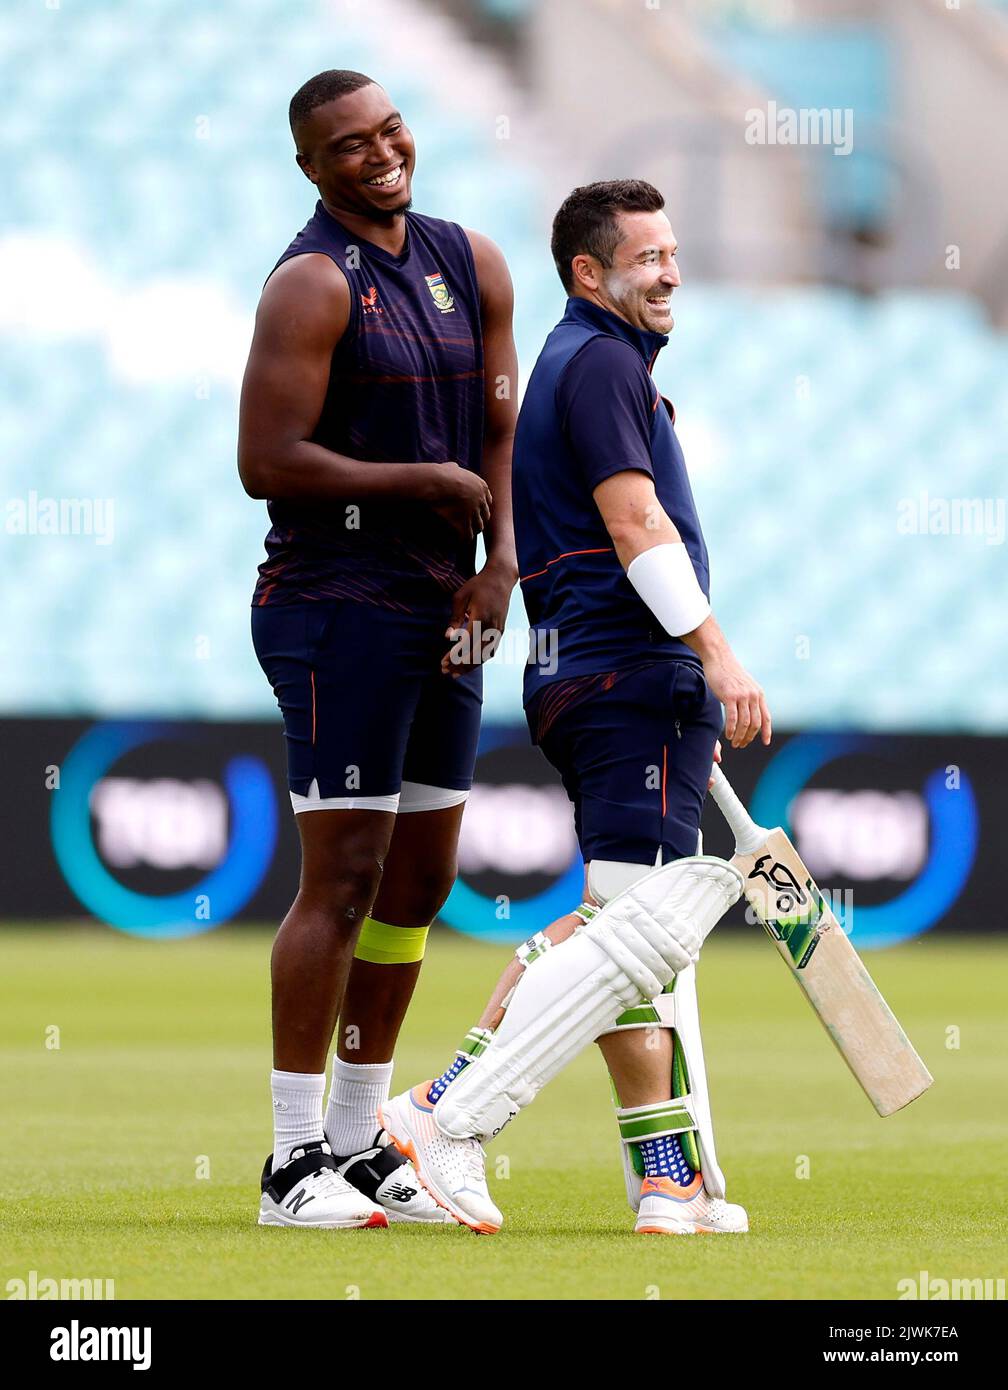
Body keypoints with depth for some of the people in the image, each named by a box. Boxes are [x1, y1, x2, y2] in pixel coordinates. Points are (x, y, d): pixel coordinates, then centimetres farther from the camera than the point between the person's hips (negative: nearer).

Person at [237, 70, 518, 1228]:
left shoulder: (471, 265, 12)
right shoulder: (313, 285, -12)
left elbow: (499, 426, 16)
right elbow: (266, 462, -18)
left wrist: (500, 558, 0)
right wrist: (423, 482, -13)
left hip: (445, 612, 8)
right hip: (338, 605, -8)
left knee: (419, 880, 11)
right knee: (342, 876, -10)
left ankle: (359, 1141, 19)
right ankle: (294, 1159, -6)